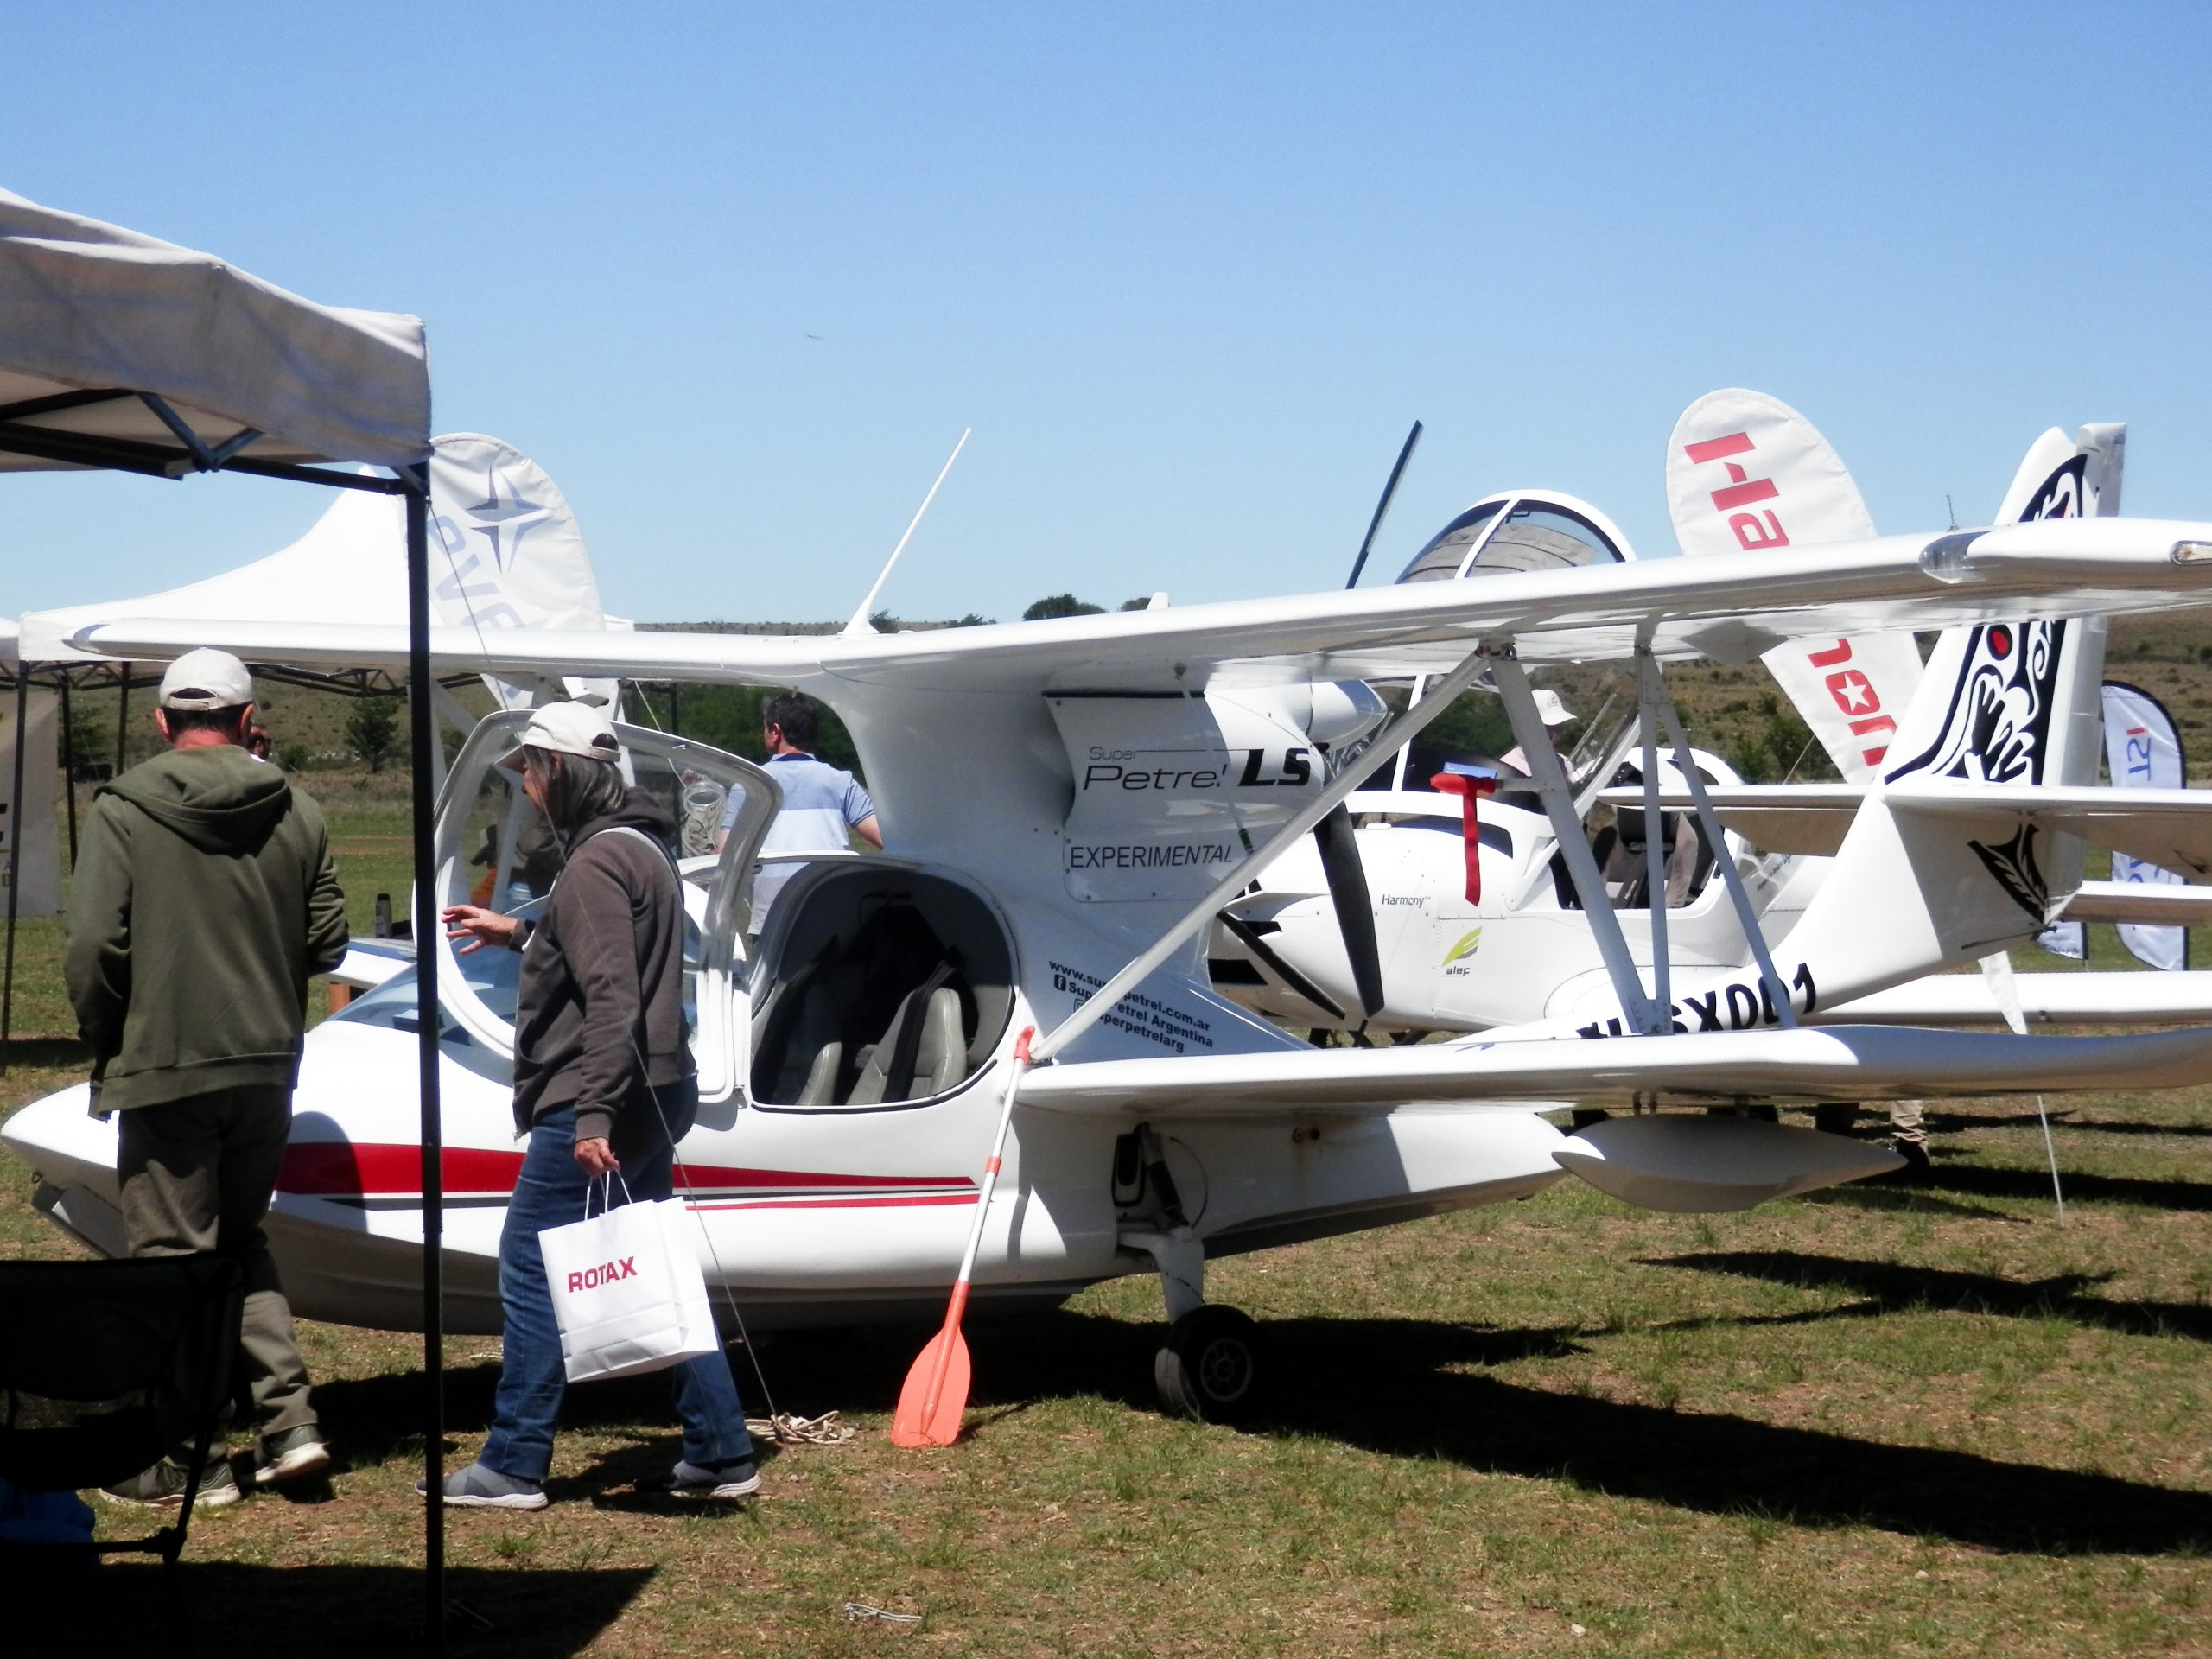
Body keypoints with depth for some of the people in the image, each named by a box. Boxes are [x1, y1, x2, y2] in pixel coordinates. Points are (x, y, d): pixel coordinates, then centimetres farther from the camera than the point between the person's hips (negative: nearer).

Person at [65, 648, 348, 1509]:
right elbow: (326, 941, 5)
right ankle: (289, 1418, 10)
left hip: (163, 1065, -4)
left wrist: (102, 1037, 3)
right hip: (267, 1065, 4)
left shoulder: (123, 809, -8)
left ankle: (193, 1460, 6)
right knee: (242, 1242, 20)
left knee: (173, 1257, 3)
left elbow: (94, 945, -13)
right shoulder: (297, 814, 3)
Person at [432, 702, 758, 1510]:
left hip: (592, 1106, -10)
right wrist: (518, 933, 29)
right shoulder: (641, 845, 15)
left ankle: (513, 1466, 3)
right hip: (654, 1095, 10)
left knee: (529, 1269, -1)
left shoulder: (596, 862, -17)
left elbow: (611, 998, -25)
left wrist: (593, 1114, -28)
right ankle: (720, 1453, 14)